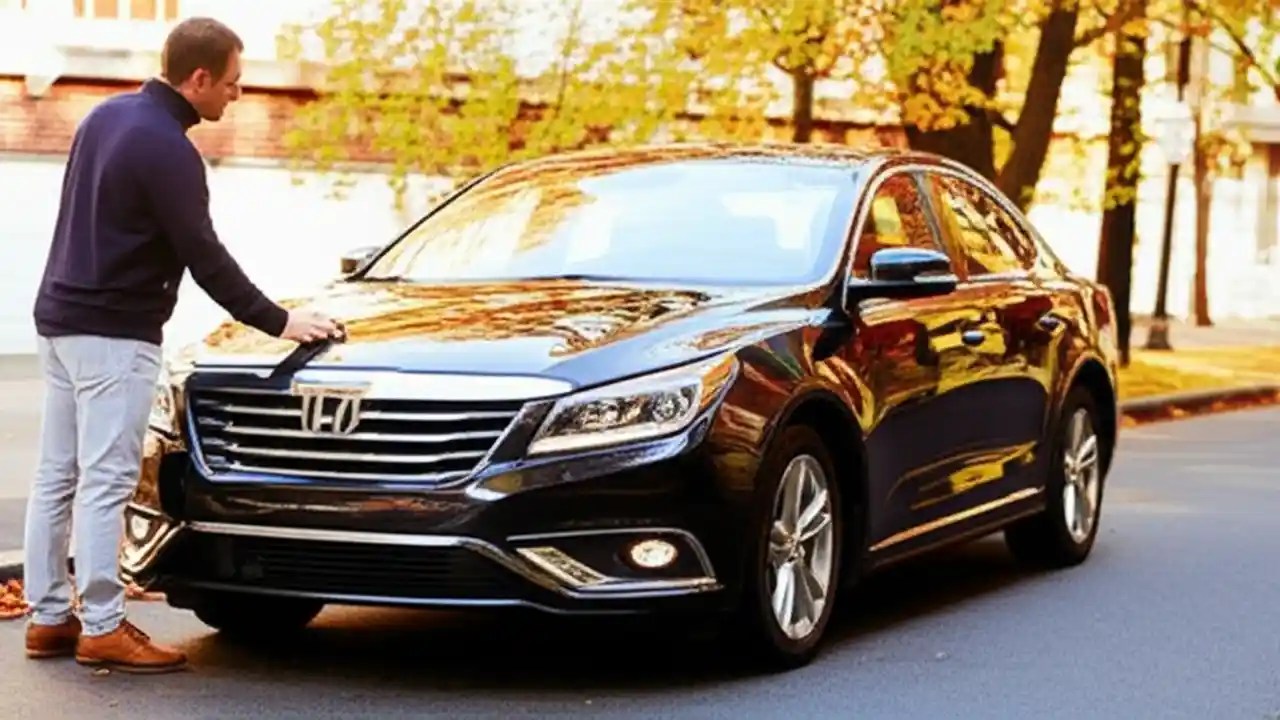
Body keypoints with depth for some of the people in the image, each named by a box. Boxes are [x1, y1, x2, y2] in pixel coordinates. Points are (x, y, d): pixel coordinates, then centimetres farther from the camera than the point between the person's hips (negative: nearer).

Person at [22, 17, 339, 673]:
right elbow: (204, 257, -16)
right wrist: (277, 321, -8)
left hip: (62, 318, 9)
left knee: (56, 476, 10)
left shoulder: (106, 115, 10)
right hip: (115, 334, -9)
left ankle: (48, 617, 16)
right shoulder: (167, 150, -18)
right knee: (105, 483, -6)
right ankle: (102, 629, -3)